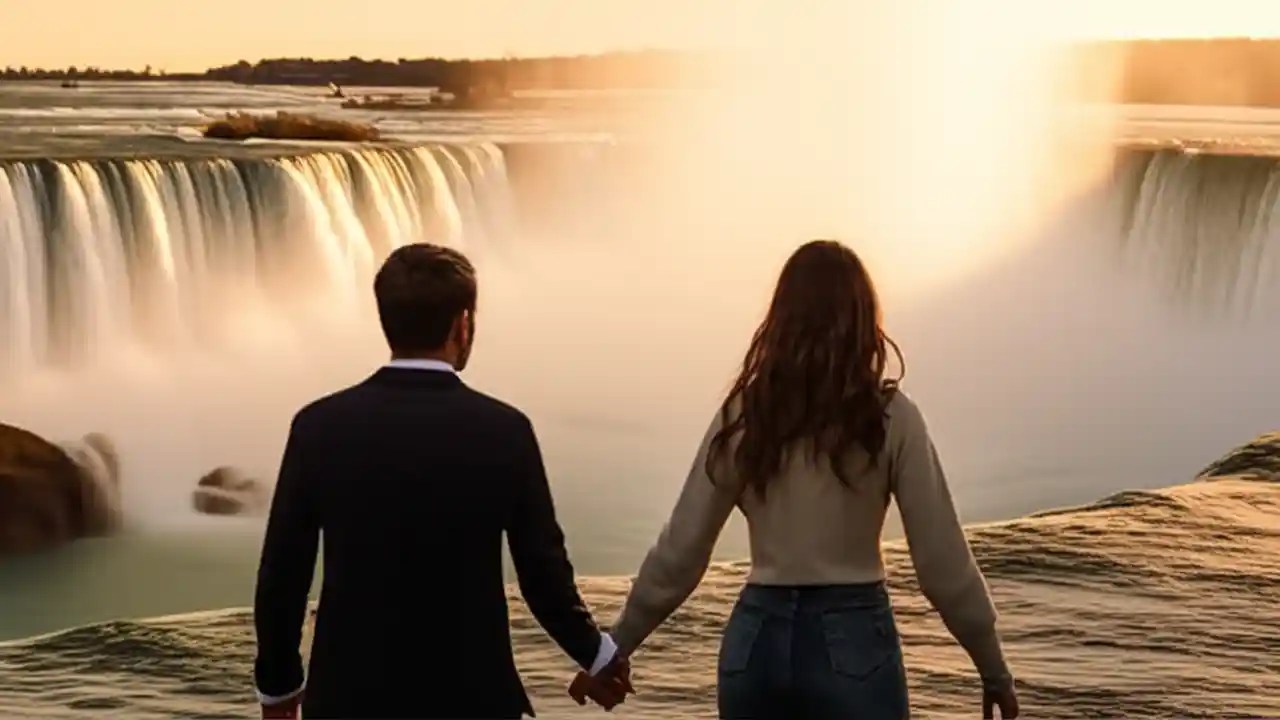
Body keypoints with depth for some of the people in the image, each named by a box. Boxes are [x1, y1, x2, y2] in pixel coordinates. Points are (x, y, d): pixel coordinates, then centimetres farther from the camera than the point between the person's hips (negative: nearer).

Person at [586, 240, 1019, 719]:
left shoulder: (743, 414, 1)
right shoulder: (889, 416, -5)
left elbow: (679, 552, 2)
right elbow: (942, 562, -4)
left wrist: (616, 648, 13)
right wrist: (994, 669, 7)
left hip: (757, 640, 3)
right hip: (851, 643, -3)